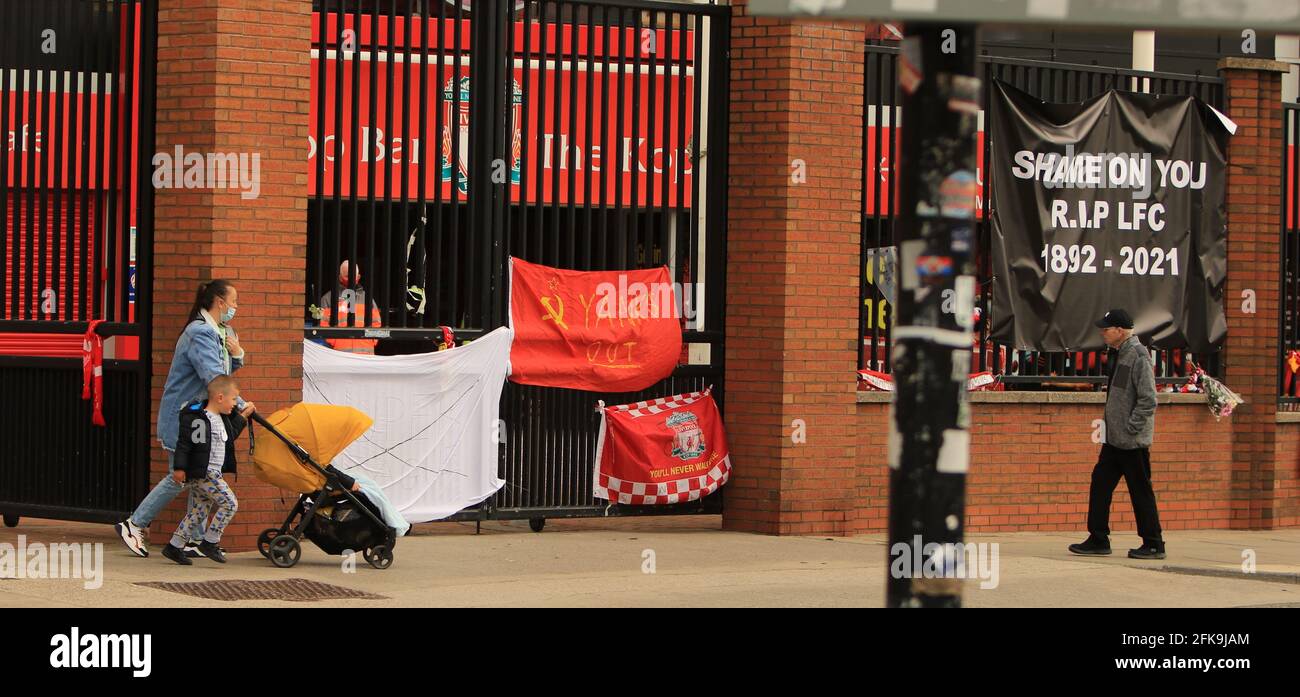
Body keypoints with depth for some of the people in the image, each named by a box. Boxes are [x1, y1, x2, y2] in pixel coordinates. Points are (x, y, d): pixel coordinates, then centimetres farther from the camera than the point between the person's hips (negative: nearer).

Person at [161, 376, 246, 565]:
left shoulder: (222, 418, 14)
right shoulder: (197, 418, -15)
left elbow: (230, 435, 29)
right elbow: (184, 443, -16)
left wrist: (241, 418, 19)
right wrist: (180, 468, -18)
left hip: (213, 473, 10)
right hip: (202, 472, -10)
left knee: (199, 512, 11)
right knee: (229, 503, -12)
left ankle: (174, 547, 18)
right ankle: (209, 542, -6)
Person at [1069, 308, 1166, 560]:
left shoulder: (1138, 356, -17)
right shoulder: (1119, 355, 12)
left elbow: (1148, 399, -21)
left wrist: (1131, 428, -18)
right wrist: (1113, 426, 15)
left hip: (1133, 442, -9)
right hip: (1114, 439, 9)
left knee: (1141, 492, -1)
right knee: (1100, 483, 9)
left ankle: (1153, 545, 7)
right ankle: (1098, 540, 15)